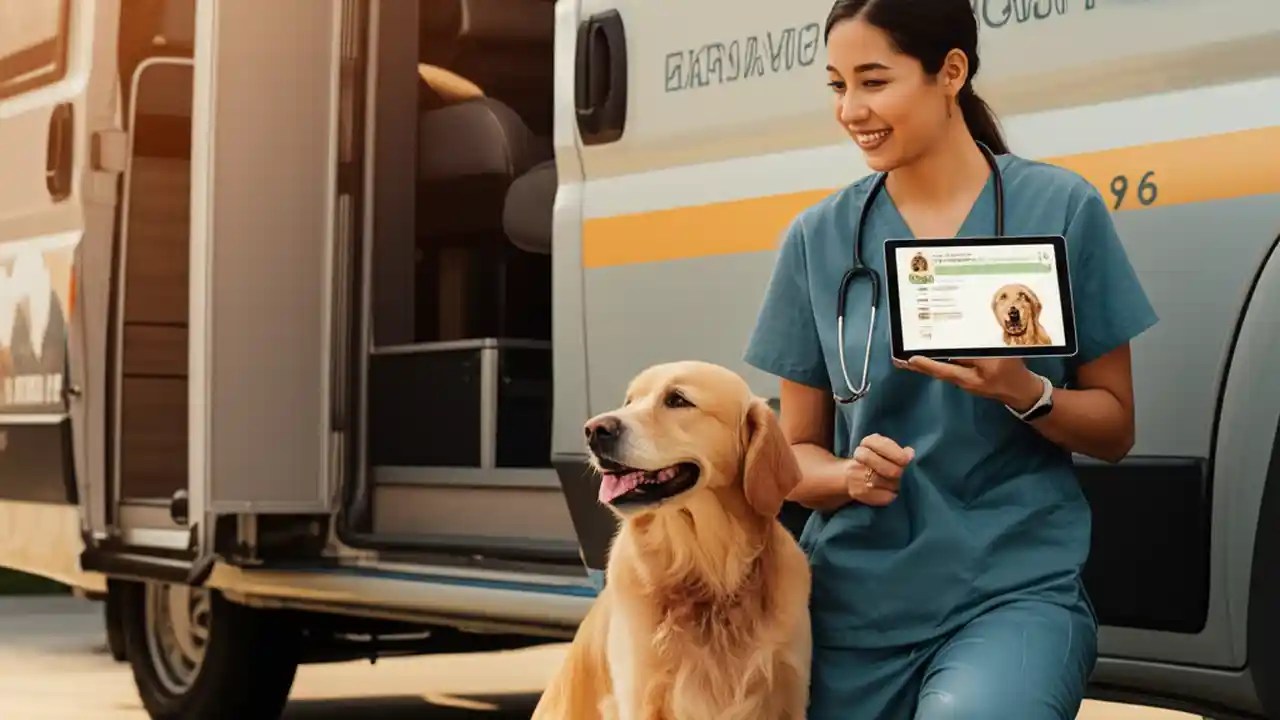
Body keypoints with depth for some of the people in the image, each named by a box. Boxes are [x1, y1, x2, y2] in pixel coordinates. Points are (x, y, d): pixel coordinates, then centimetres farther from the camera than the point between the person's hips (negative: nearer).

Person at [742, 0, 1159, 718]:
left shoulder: (1061, 207, -1)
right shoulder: (819, 237, 5)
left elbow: (1115, 428, 5)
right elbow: (799, 452, 11)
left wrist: (1022, 390, -16)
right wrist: (850, 476, -12)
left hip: (1019, 585, -3)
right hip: (858, 594, 3)